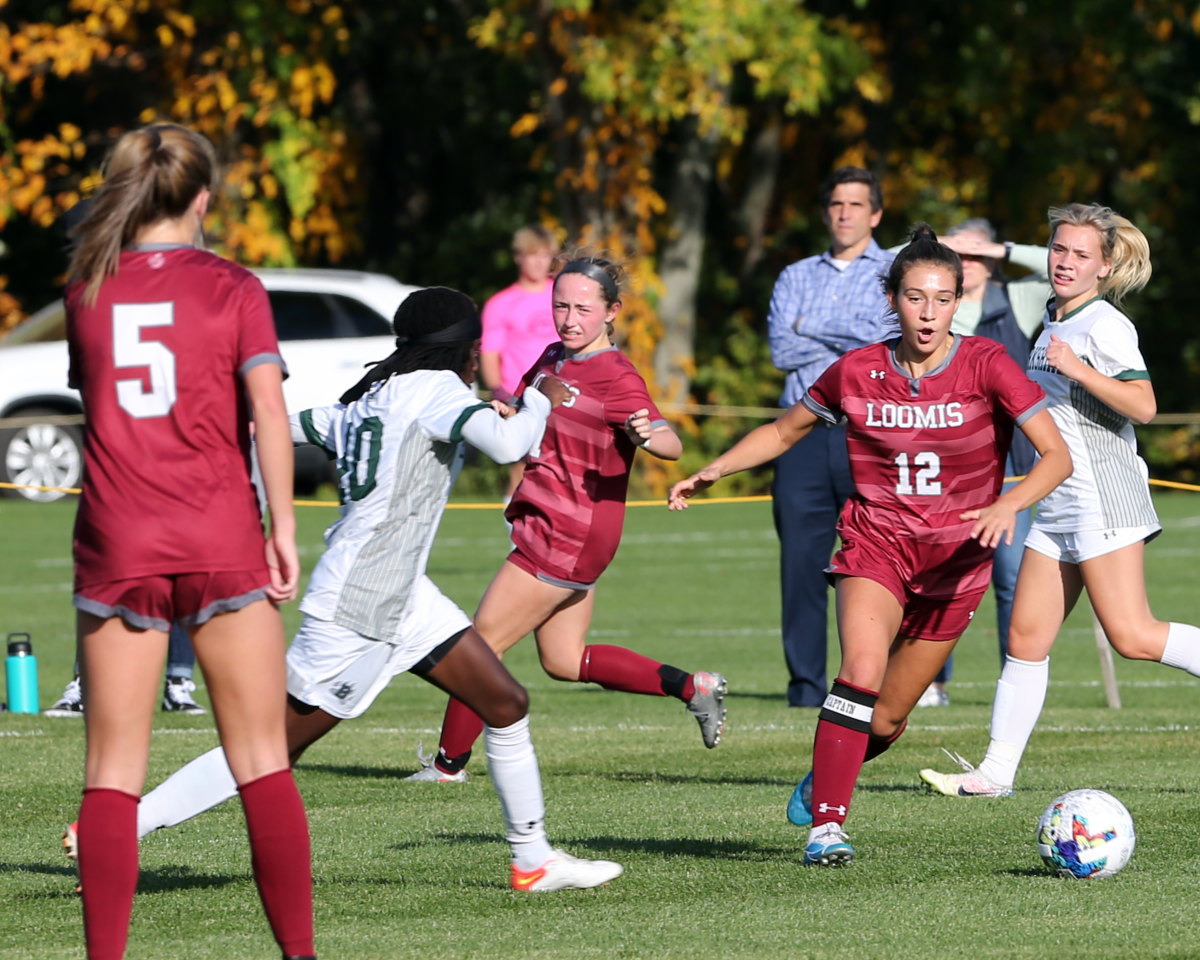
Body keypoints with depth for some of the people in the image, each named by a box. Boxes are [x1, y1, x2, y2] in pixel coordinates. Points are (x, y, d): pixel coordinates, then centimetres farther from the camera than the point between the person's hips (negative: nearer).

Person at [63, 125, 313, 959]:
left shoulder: (88, 293, 6)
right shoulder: (232, 288, -2)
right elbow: (267, 406, -11)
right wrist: (283, 527, -9)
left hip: (116, 546, 2)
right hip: (222, 543, -2)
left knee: (114, 773, 4)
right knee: (263, 764, 4)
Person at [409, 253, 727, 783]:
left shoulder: (616, 378, -18)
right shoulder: (554, 358, 7)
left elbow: (672, 443, -28)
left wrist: (648, 436, -51)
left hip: (569, 536, -10)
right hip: (552, 528, 10)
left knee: (482, 643, -3)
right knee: (565, 661, 19)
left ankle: (448, 763, 9)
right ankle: (694, 687, 24)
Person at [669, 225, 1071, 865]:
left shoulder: (986, 366, -11)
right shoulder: (856, 373, -4)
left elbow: (1057, 456, -13)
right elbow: (784, 432, 12)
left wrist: (1009, 504, -31)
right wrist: (713, 471, 0)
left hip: (955, 558, 0)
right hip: (877, 542, 0)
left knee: (885, 721, 5)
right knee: (863, 669, -27)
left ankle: (823, 778, 37)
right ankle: (827, 824, -24)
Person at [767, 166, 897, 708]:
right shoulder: (797, 278, 21)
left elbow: (892, 339, -7)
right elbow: (780, 348, 5)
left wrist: (814, 333, 0)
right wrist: (850, 351, -1)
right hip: (804, 434, 3)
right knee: (801, 561, -3)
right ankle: (805, 684, 1)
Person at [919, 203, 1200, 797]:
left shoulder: (1104, 325, -10)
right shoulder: (1055, 323, 18)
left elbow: (1143, 405, -21)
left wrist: (1077, 369, -25)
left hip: (1103, 497, -9)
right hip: (1059, 504, 9)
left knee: (1131, 636, -14)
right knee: (1026, 640, 5)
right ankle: (997, 770, 6)